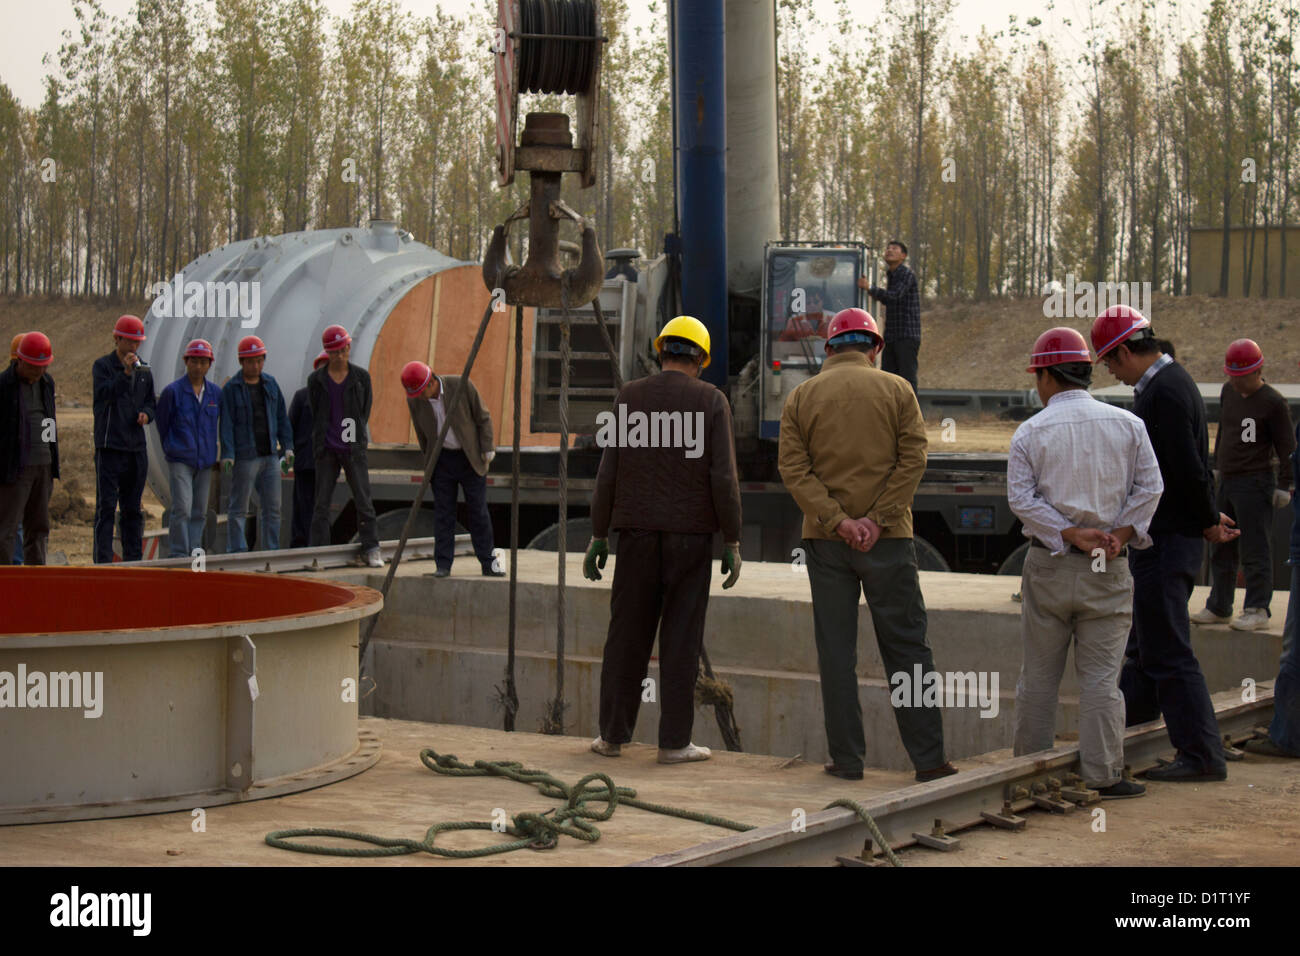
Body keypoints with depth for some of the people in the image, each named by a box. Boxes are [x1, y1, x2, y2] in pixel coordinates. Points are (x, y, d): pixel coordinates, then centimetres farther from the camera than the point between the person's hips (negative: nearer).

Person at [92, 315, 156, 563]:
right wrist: (125, 373, -25)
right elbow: (102, 394, -15)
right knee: (106, 506, -7)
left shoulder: (144, 371, 15)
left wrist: (147, 414, -3)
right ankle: (103, 560, -7)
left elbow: (151, 403, 19)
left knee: (133, 508, 9)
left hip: (137, 448, 5)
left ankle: (134, 558, 13)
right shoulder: (102, 365, 0)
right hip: (109, 447, -5)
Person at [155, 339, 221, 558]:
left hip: (205, 462, 4)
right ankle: (178, 555, -10)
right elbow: (162, 425, 6)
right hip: (180, 461, -4)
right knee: (182, 509, -13)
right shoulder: (172, 391, -5)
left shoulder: (216, 393, 6)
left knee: (200, 512, 7)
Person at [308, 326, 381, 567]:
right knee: (322, 502, 2)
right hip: (326, 450, 0)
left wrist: (356, 442, 5)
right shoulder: (316, 380, 3)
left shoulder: (361, 377, 2)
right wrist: (322, 445, 6)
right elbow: (316, 414, 7)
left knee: (363, 500, -3)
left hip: (353, 448, 0)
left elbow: (364, 412, 7)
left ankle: (372, 551, 2)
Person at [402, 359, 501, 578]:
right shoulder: (414, 401, -9)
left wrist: (487, 449, -8)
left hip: (470, 457, -2)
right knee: (443, 512, -1)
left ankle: (488, 564, 7)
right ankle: (443, 565, 3)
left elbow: (483, 418, -7)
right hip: (442, 459, 2)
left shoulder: (461, 385, -18)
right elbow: (422, 434, 7)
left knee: (478, 511, 1)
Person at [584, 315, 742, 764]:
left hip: (638, 532, 2)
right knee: (681, 639, 2)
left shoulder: (630, 396, 3)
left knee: (627, 634, 9)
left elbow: (609, 472, 1)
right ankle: (674, 741, 2)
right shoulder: (711, 401, -2)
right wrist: (732, 544, -3)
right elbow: (723, 478, -9)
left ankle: (613, 735, 12)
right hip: (691, 535, -2)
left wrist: (598, 537, 6)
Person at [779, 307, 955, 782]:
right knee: (906, 647, 4)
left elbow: (793, 468, -5)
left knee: (836, 652, 6)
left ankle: (847, 758, 7)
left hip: (825, 540, 1)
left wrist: (836, 520, -11)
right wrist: (877, 519, -10)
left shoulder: (802, 396, 5)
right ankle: (928, 759, 2)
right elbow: (913, 459, -7)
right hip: (888, 539, -1)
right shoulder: (896, 390, 3)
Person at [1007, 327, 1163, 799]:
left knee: (1039, 673, 9)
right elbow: (1149, 488, -3)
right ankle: (1103, 774, 1)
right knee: (1100, 674, 2)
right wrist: (1119, 534, -5)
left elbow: (1022, 498, -9)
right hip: (1108, 570, 0)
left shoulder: (1030, 432, -1)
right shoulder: (1127, 424, 3)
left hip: (1048, 563, 0)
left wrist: (1070, 535, -11)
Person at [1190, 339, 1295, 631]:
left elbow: (1286, 448, -7)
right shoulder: (1228, 392, 11)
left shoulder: (1272, 402, -9)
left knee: (1256, 550, -7)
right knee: (1221, 549, 13)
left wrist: (1284, 486, -10)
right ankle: (1219, 607, 21)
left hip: (1254, 484, -8)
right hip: (1226, 482, 8)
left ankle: (1258, 611, -4)